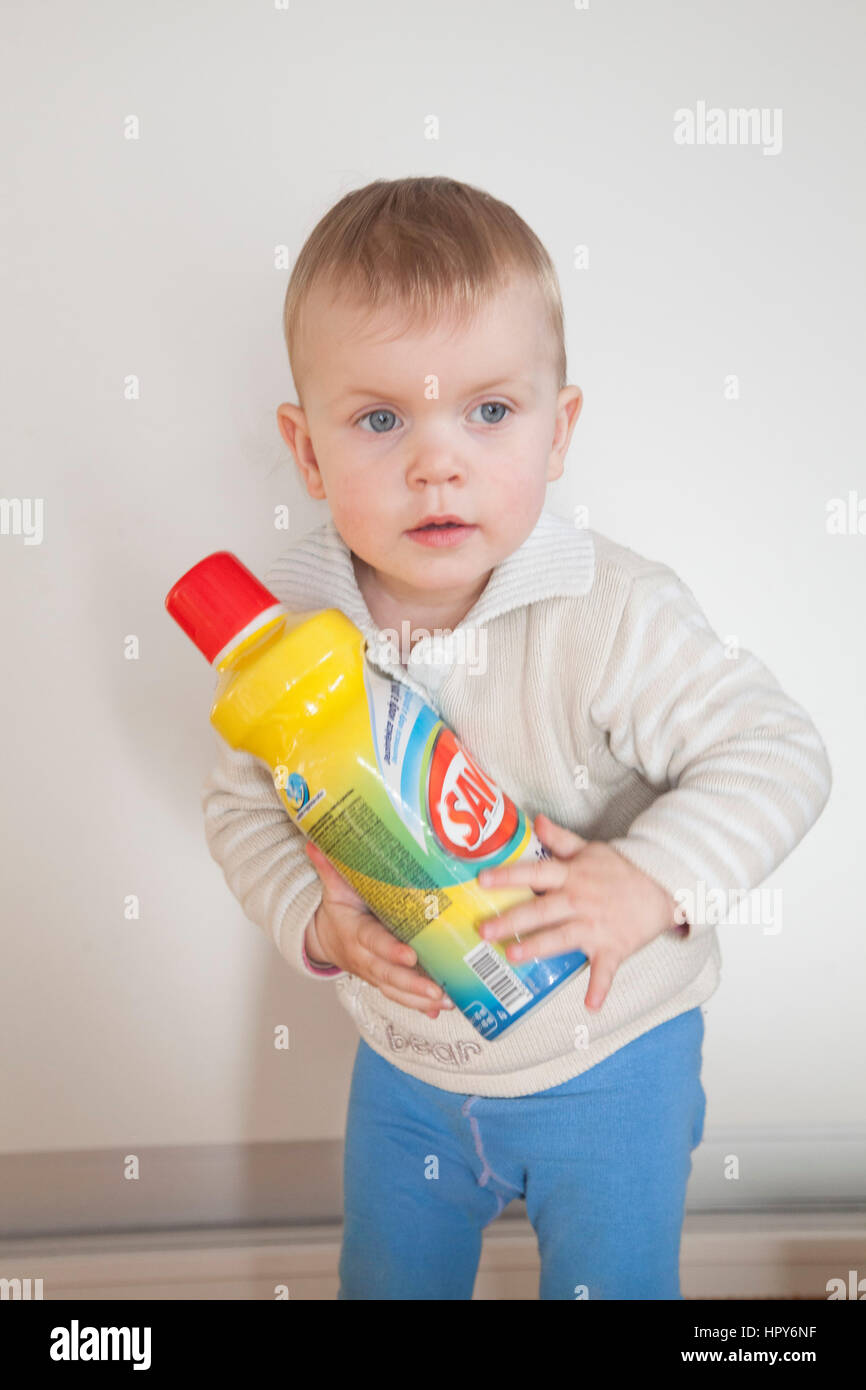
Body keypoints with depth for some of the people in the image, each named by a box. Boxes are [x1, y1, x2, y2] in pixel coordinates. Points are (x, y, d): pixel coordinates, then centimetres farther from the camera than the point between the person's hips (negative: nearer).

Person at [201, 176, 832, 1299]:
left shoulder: (613, 616, -27)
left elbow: (779, 754, -21)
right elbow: (242, 803, -5)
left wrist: (651, 881, -35)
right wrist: (312, 920, -22)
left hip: (608, 1058, -2)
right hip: (405, 1063, 3)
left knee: (612, 1285, 19)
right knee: (386, 1283, 26)